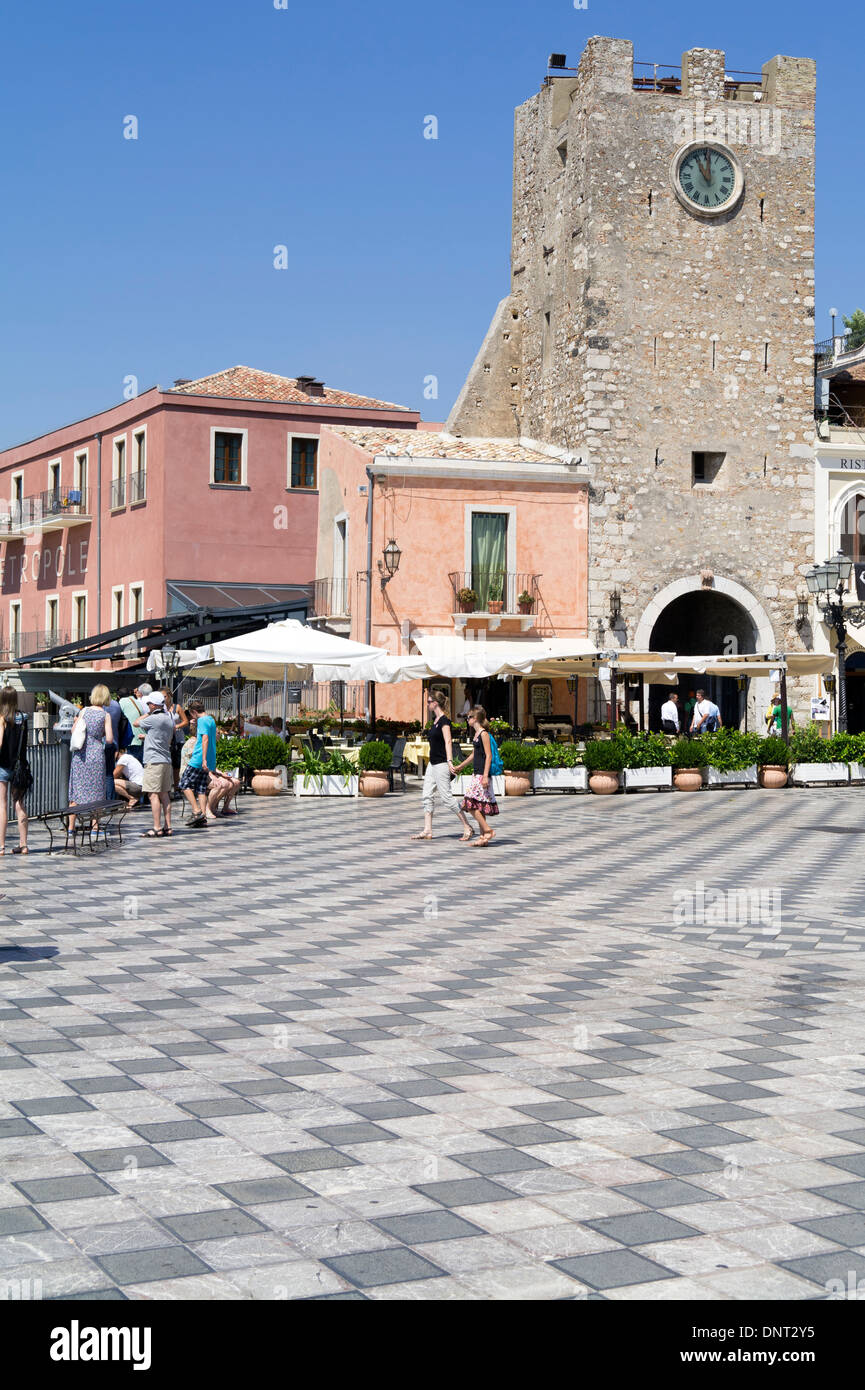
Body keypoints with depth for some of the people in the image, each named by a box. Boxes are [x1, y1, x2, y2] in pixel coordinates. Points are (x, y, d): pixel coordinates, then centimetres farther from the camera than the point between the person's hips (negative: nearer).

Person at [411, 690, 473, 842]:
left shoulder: (444, 720, -14)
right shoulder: (435, 720, 13)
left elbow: (448, 741, -23)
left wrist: (449, 761, -32)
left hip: (441, 764, -10)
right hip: (432, 764, 10)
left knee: (446, 797, -8)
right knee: (427, 796, 6)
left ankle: (468, 828, -1)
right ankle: (427, 831, 8)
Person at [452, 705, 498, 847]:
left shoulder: (484, 734, -11)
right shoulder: (476, 734, 16)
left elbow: (489, 756, -16)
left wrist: (485, 776, -22)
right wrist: (460, 766, 41)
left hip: (482, 775, -9)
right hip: (476, 774, 9)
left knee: (471, 804, -14)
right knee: (477, 806, 8)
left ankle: (488, 830, -8)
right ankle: (484, 837, 10)